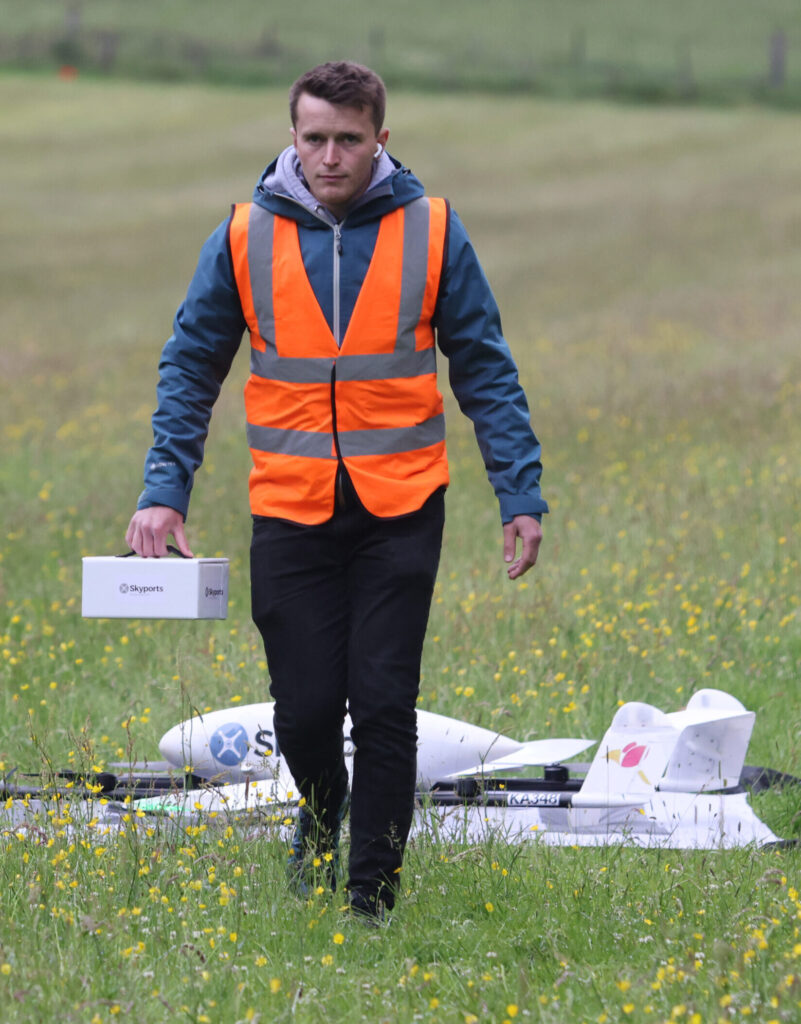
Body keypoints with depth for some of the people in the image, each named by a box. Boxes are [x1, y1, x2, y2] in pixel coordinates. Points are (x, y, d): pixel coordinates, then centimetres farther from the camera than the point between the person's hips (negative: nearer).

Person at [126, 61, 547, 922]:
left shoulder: (428, 231, -3)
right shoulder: (246, 237, -1)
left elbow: (485, 368, 2)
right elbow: (191, 365, 5)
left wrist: (520, 494, -3)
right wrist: (164, 489, -4)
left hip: (400, 509, -1)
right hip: (291, 510, 1)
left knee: (383, 704, -4)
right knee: (306, 705, 3)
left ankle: (374, 897, 6)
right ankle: (322, 811, 37)